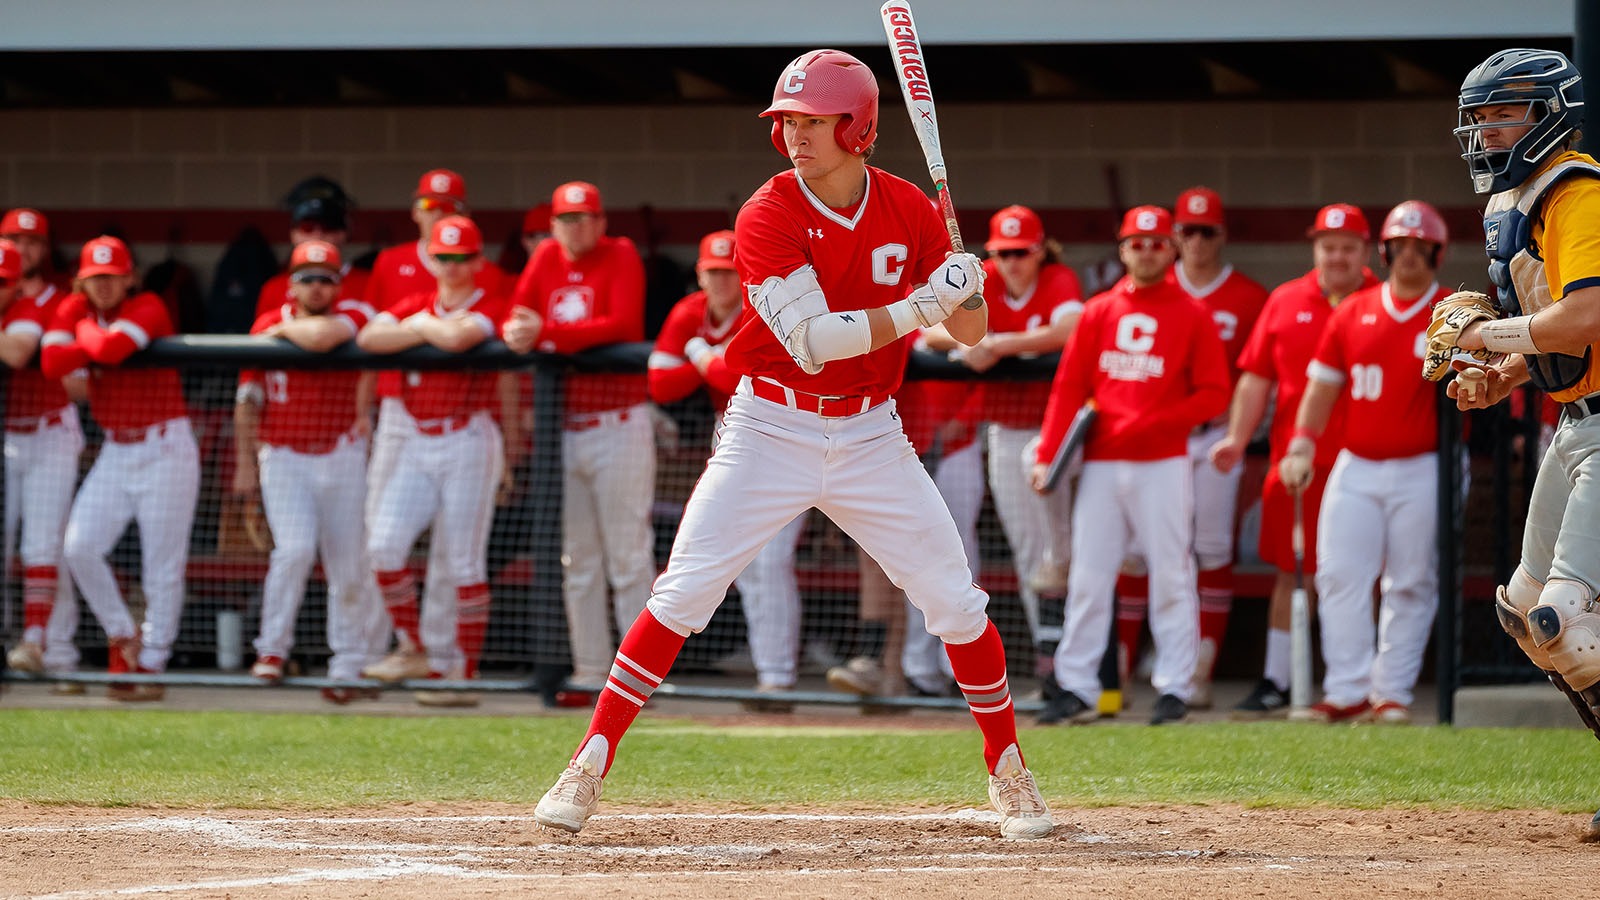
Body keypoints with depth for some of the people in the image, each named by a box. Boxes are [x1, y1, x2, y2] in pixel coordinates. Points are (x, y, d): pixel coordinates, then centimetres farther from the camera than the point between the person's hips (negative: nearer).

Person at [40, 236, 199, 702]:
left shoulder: (148, 309, -9)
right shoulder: (74, 310, 7)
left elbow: (111, 348, -27)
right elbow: (52, 363, -10)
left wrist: (87, 333, -8)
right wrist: (96, 344, -18)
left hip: (165, 448, -6)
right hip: (115, 451, 6)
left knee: (163, 566, -4)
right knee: (79, 547, -7)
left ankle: (151, 662, 4)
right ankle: (122, 638, 11)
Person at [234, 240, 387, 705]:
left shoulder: (354, 315, -4)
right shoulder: (267, 326, 4)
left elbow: (322, 337, -28)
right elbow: (248, 400, 8)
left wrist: (285, 330, -8)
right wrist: (244, 464, 5)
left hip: (342, 457, 0)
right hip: (283, 457, 0)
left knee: (348, 569, 3)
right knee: (295, 548, -19)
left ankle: (348, 669, 13)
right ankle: (272, 649, -7)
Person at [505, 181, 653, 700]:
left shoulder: (621, 258, -5)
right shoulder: (546, 258, 10)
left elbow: (623, 324, -19)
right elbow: (517, 317, 6)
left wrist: (547, 334, -24)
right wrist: (517, 334, -19)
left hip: (617, 420, -6)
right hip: (562, 426, 6)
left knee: (627, 557, -7)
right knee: (577, 560, 8)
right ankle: (590, 671, 12)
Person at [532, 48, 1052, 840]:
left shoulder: (910, 211, -2)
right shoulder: (768, 217, -14)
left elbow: (971, 334, 2)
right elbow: (812, 339, -24)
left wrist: (966, 290, -20)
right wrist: (921, 305, -30)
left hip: (870, 434, 3)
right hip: (771, 431, -3)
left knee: (955, 600, 1)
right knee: (683, 591, -11)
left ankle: (1008, 771, 18)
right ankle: (589, 766, -5)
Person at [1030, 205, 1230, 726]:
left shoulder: (1192, 316, 3)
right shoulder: (1098, 312, 12)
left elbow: (1214, 395, -1)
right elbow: (1069, 387, 9)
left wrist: (1149, 424, -12)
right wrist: (1047, 456, -1)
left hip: (1163, 463, -3)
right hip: (1101, 464, 3)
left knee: (1170, 576, -4)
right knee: (1087, 578, 0)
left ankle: (1174, 690, 0)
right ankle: (1076, 688, 3)